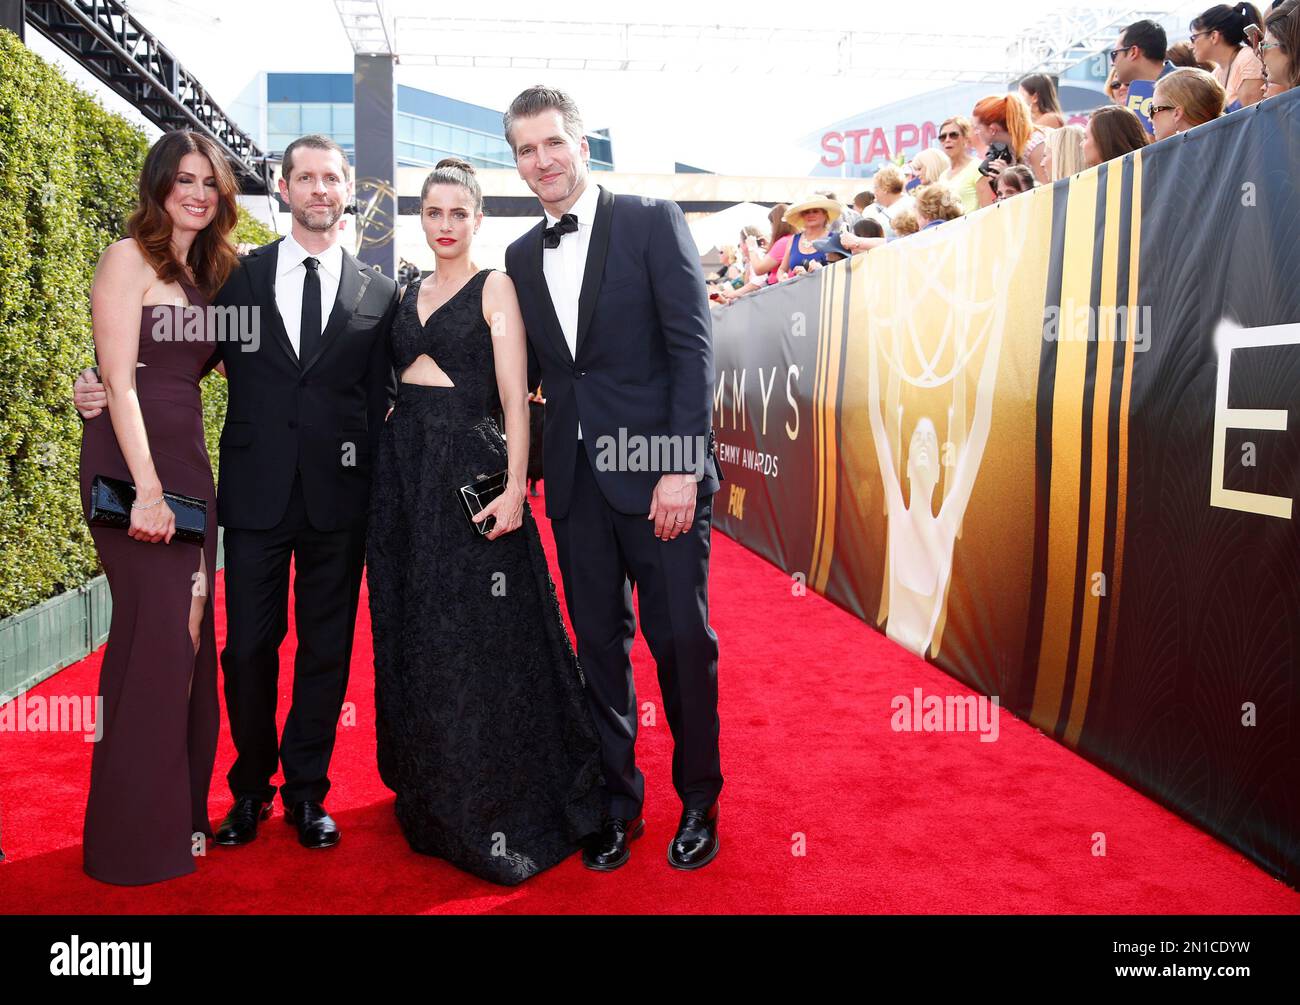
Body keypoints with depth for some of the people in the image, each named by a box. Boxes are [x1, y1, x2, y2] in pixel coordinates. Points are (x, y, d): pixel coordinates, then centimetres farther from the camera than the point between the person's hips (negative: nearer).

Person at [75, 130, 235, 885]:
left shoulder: (207, 271, 17)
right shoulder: (129, 258, -4)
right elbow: (119, 378, -12)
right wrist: (146, 486, -19)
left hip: (190, 461, 7)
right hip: (132, 463, -7)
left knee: (192, 634, 7)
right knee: (156, 633, -7)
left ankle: (182, 808, 19)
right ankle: (136, 833, 6)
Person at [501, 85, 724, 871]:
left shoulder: (652, 221, -1)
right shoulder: (521, 256, 14)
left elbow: (693, 345, -8)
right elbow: (528, 372, 13)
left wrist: (682, 465, -15)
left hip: (659, 473, -4)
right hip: (577, 481, 4)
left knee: (683, 641, 3)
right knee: (600, 646, 11)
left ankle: (699, 804, 24)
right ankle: (618, 804, 27)